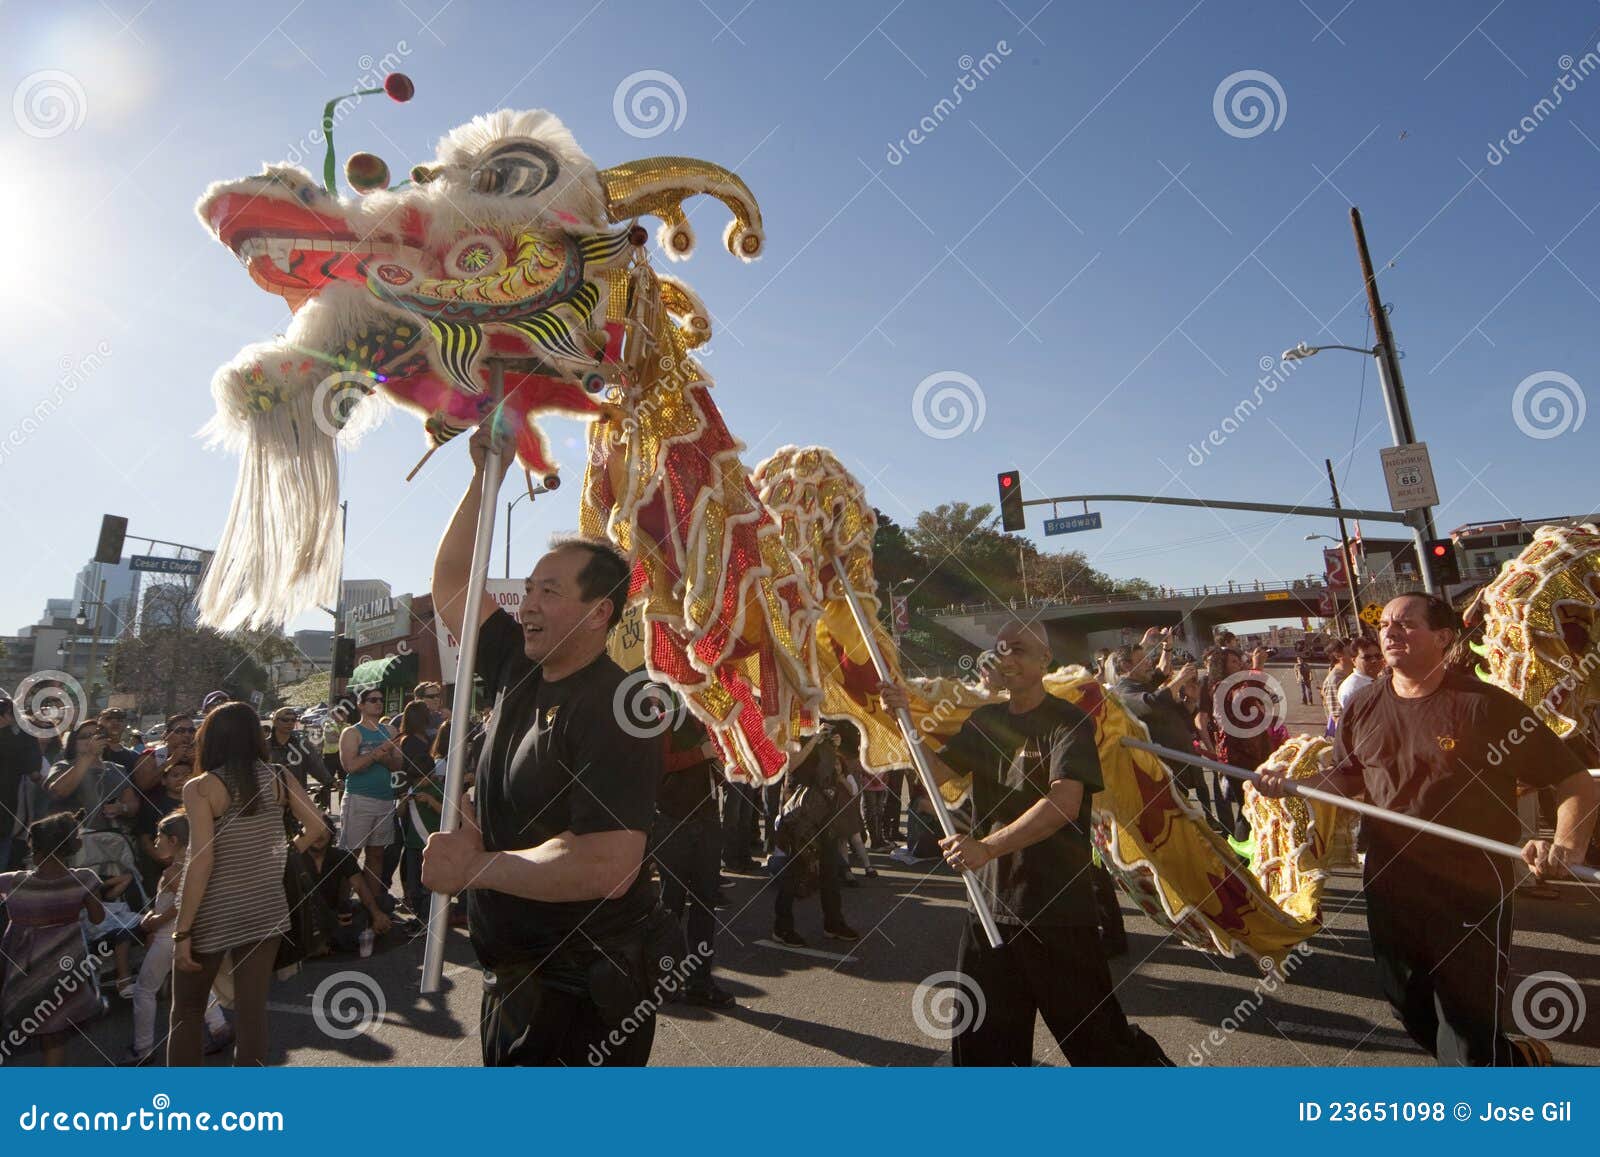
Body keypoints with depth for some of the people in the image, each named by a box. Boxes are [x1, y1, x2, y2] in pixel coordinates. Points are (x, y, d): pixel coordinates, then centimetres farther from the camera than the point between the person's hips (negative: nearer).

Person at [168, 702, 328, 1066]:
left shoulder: (201, 787, -13)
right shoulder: (280, 780, -3)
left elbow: (201, 862, -18)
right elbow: (319, 830, -4)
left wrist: (182, 931, -12)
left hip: (211, 917, -3)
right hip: (266, 911, 3)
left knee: (187, 1011, 17)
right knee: (252, 1010, 11)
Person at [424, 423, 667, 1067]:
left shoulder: (614, 710, -25)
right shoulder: (519, 670, 1)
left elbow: (609, 864, -33)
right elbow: (451, 586, 10)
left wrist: (474, 867, -22)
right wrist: (486, 476, 2)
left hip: (584, 987, -8)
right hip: (514, 972, 8)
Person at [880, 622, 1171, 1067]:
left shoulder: (1069, 722, -11)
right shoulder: (985, 720, 9)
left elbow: (1064, 802, -24)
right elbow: (934, 772, 4)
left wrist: (986, 847, -32)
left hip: (1059, 909, -5)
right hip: (991, 902, 6)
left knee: (1094, 1035, 7)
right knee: (980, 1040, 15)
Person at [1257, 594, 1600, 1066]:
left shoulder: (1487, 705, -15)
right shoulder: (1363, 708, 0)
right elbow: (1348, 779, 13)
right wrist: (1291, 785, -4)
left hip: (1471, 899, -5)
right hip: (1390, 892, 5)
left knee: (1469, 1046, 6)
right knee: (1413, 1015, 24)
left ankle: (1521, 1060, 39)